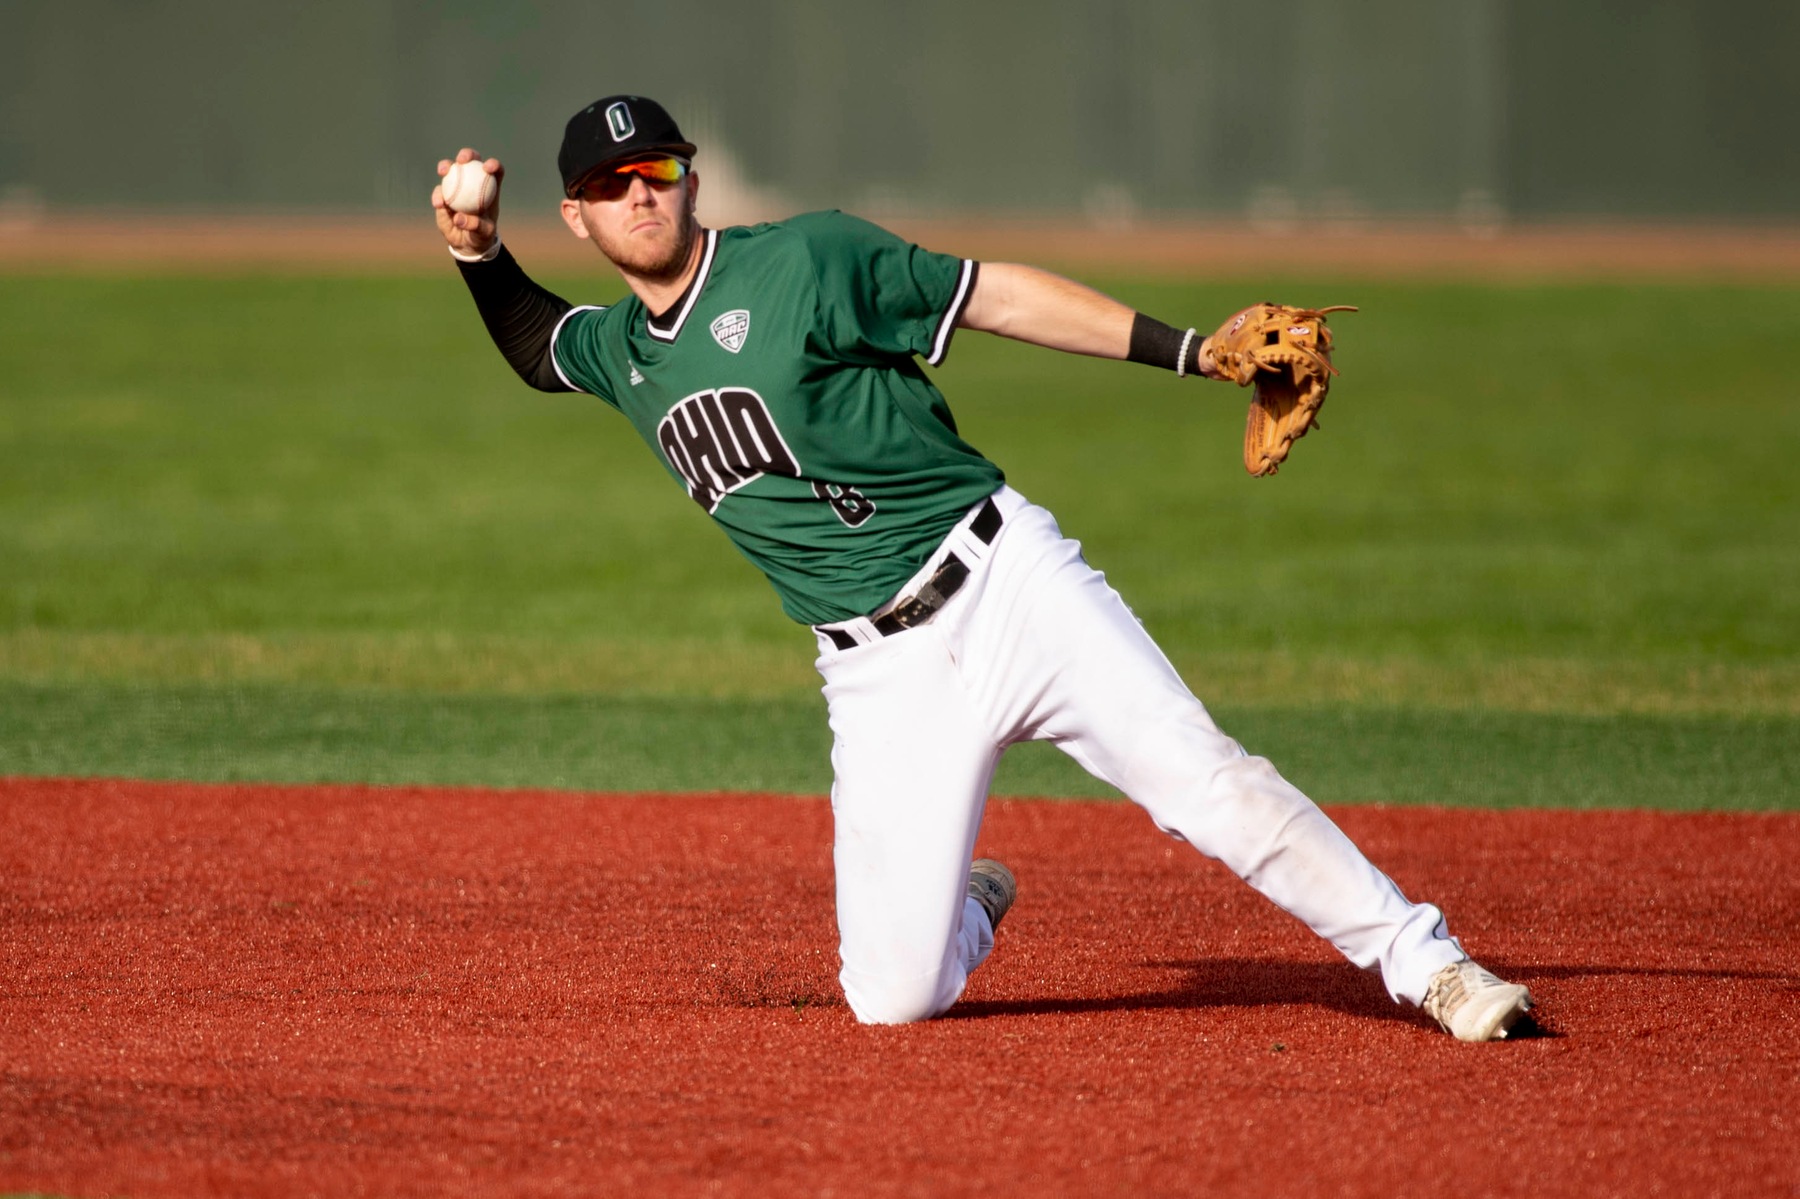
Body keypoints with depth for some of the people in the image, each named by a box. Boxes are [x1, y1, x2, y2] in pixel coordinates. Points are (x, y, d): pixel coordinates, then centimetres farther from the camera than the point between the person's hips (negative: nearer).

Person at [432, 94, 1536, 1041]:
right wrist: (478, 251, 14)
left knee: (1199, 779, -20)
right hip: (878, 675, 3)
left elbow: (1000, 295, -4)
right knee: (893, 998, -7)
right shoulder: (619, 350, 12)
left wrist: (1193, 352, -12)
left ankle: (1424, 965, -11)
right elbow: (535, 339, 35)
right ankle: (968, 911, 27)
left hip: (1006, 590, -3)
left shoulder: (804, 260, -3)